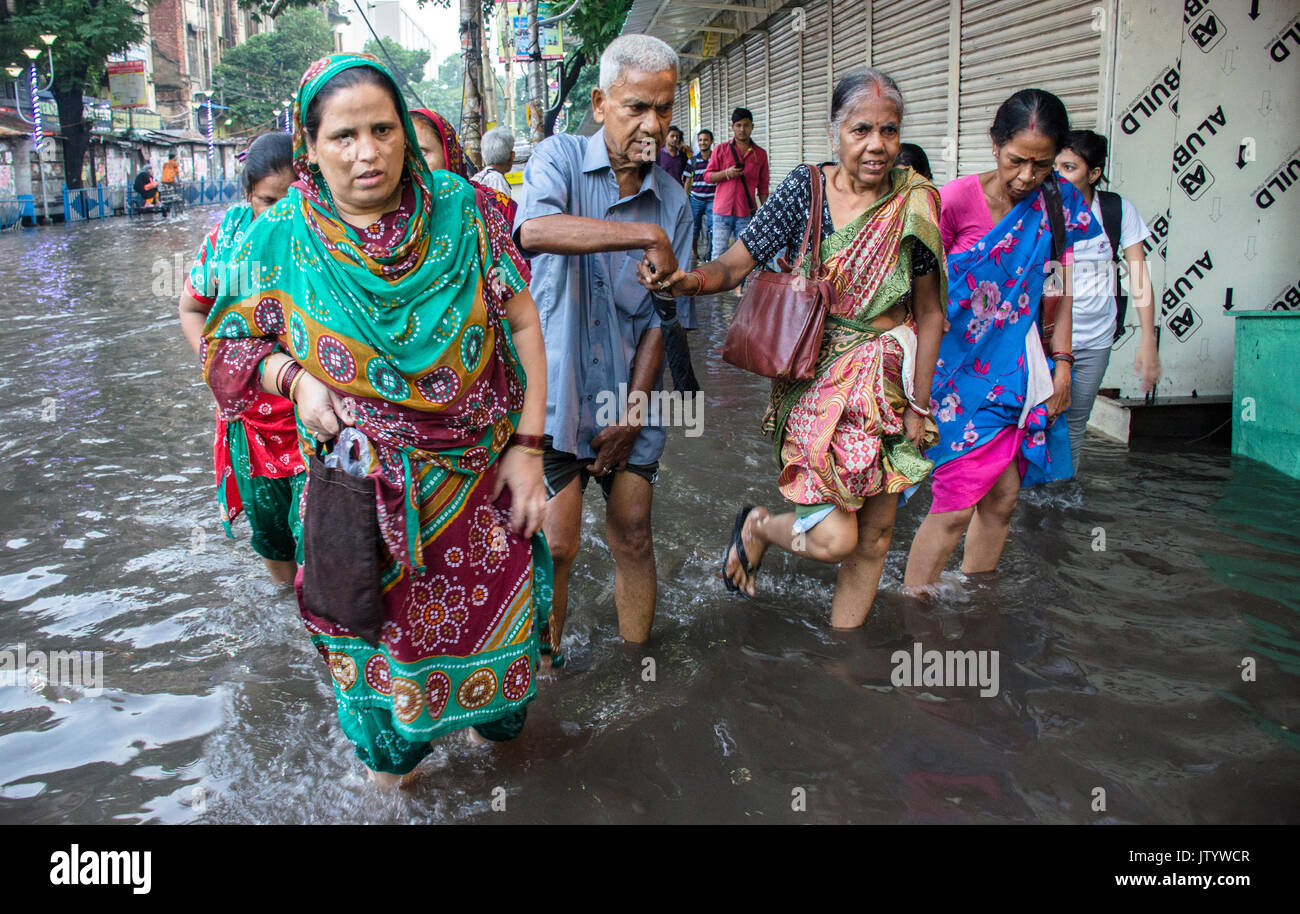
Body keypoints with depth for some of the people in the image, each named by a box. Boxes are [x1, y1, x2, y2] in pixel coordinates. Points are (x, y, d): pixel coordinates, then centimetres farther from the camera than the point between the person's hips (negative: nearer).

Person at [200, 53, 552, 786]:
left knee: (494, 611, 16)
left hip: (481, 479, 0)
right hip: (362, 490, 0)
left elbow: (523, 325, -5)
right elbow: (230, 342, 5)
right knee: (381, 627, 16)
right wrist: (296, 378, -16)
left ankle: (499, 717, 50)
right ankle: (391, 749, 47)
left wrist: (529, 446, -9)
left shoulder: (461, 208, -9)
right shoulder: (279, 239, -7)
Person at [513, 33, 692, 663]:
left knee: (634, 534, 10)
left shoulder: (672, 201, 4)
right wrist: (648, 236, -31)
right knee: (556, 544, -2)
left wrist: (633, 410, -4)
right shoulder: (560, 157, -5)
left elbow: (662, 318, 4)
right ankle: (545, 674, 19)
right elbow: (534, 230, -29)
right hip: (555, 389, -3)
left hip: (628, 396, 3)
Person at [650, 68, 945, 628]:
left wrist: (918, 405, 0)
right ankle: (757, 526, 23)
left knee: (874, 534, 10)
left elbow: (930, 313, 2)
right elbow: (734, 266, -11)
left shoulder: (916, 204, -3)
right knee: (834, 537, -11)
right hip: (817, 376, -3)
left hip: (891, 382, 3)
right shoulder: (806, 188, -7)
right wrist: (688, 279, -33)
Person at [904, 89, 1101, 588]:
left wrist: (1061, 361, 6)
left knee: (1002, 499, 9)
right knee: (956, 505, -8)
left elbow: (1060, 287, 11)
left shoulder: (1057, 202, 2)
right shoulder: (958, 198, -12)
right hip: (959, 368, -5)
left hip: (1016, 367, 5)